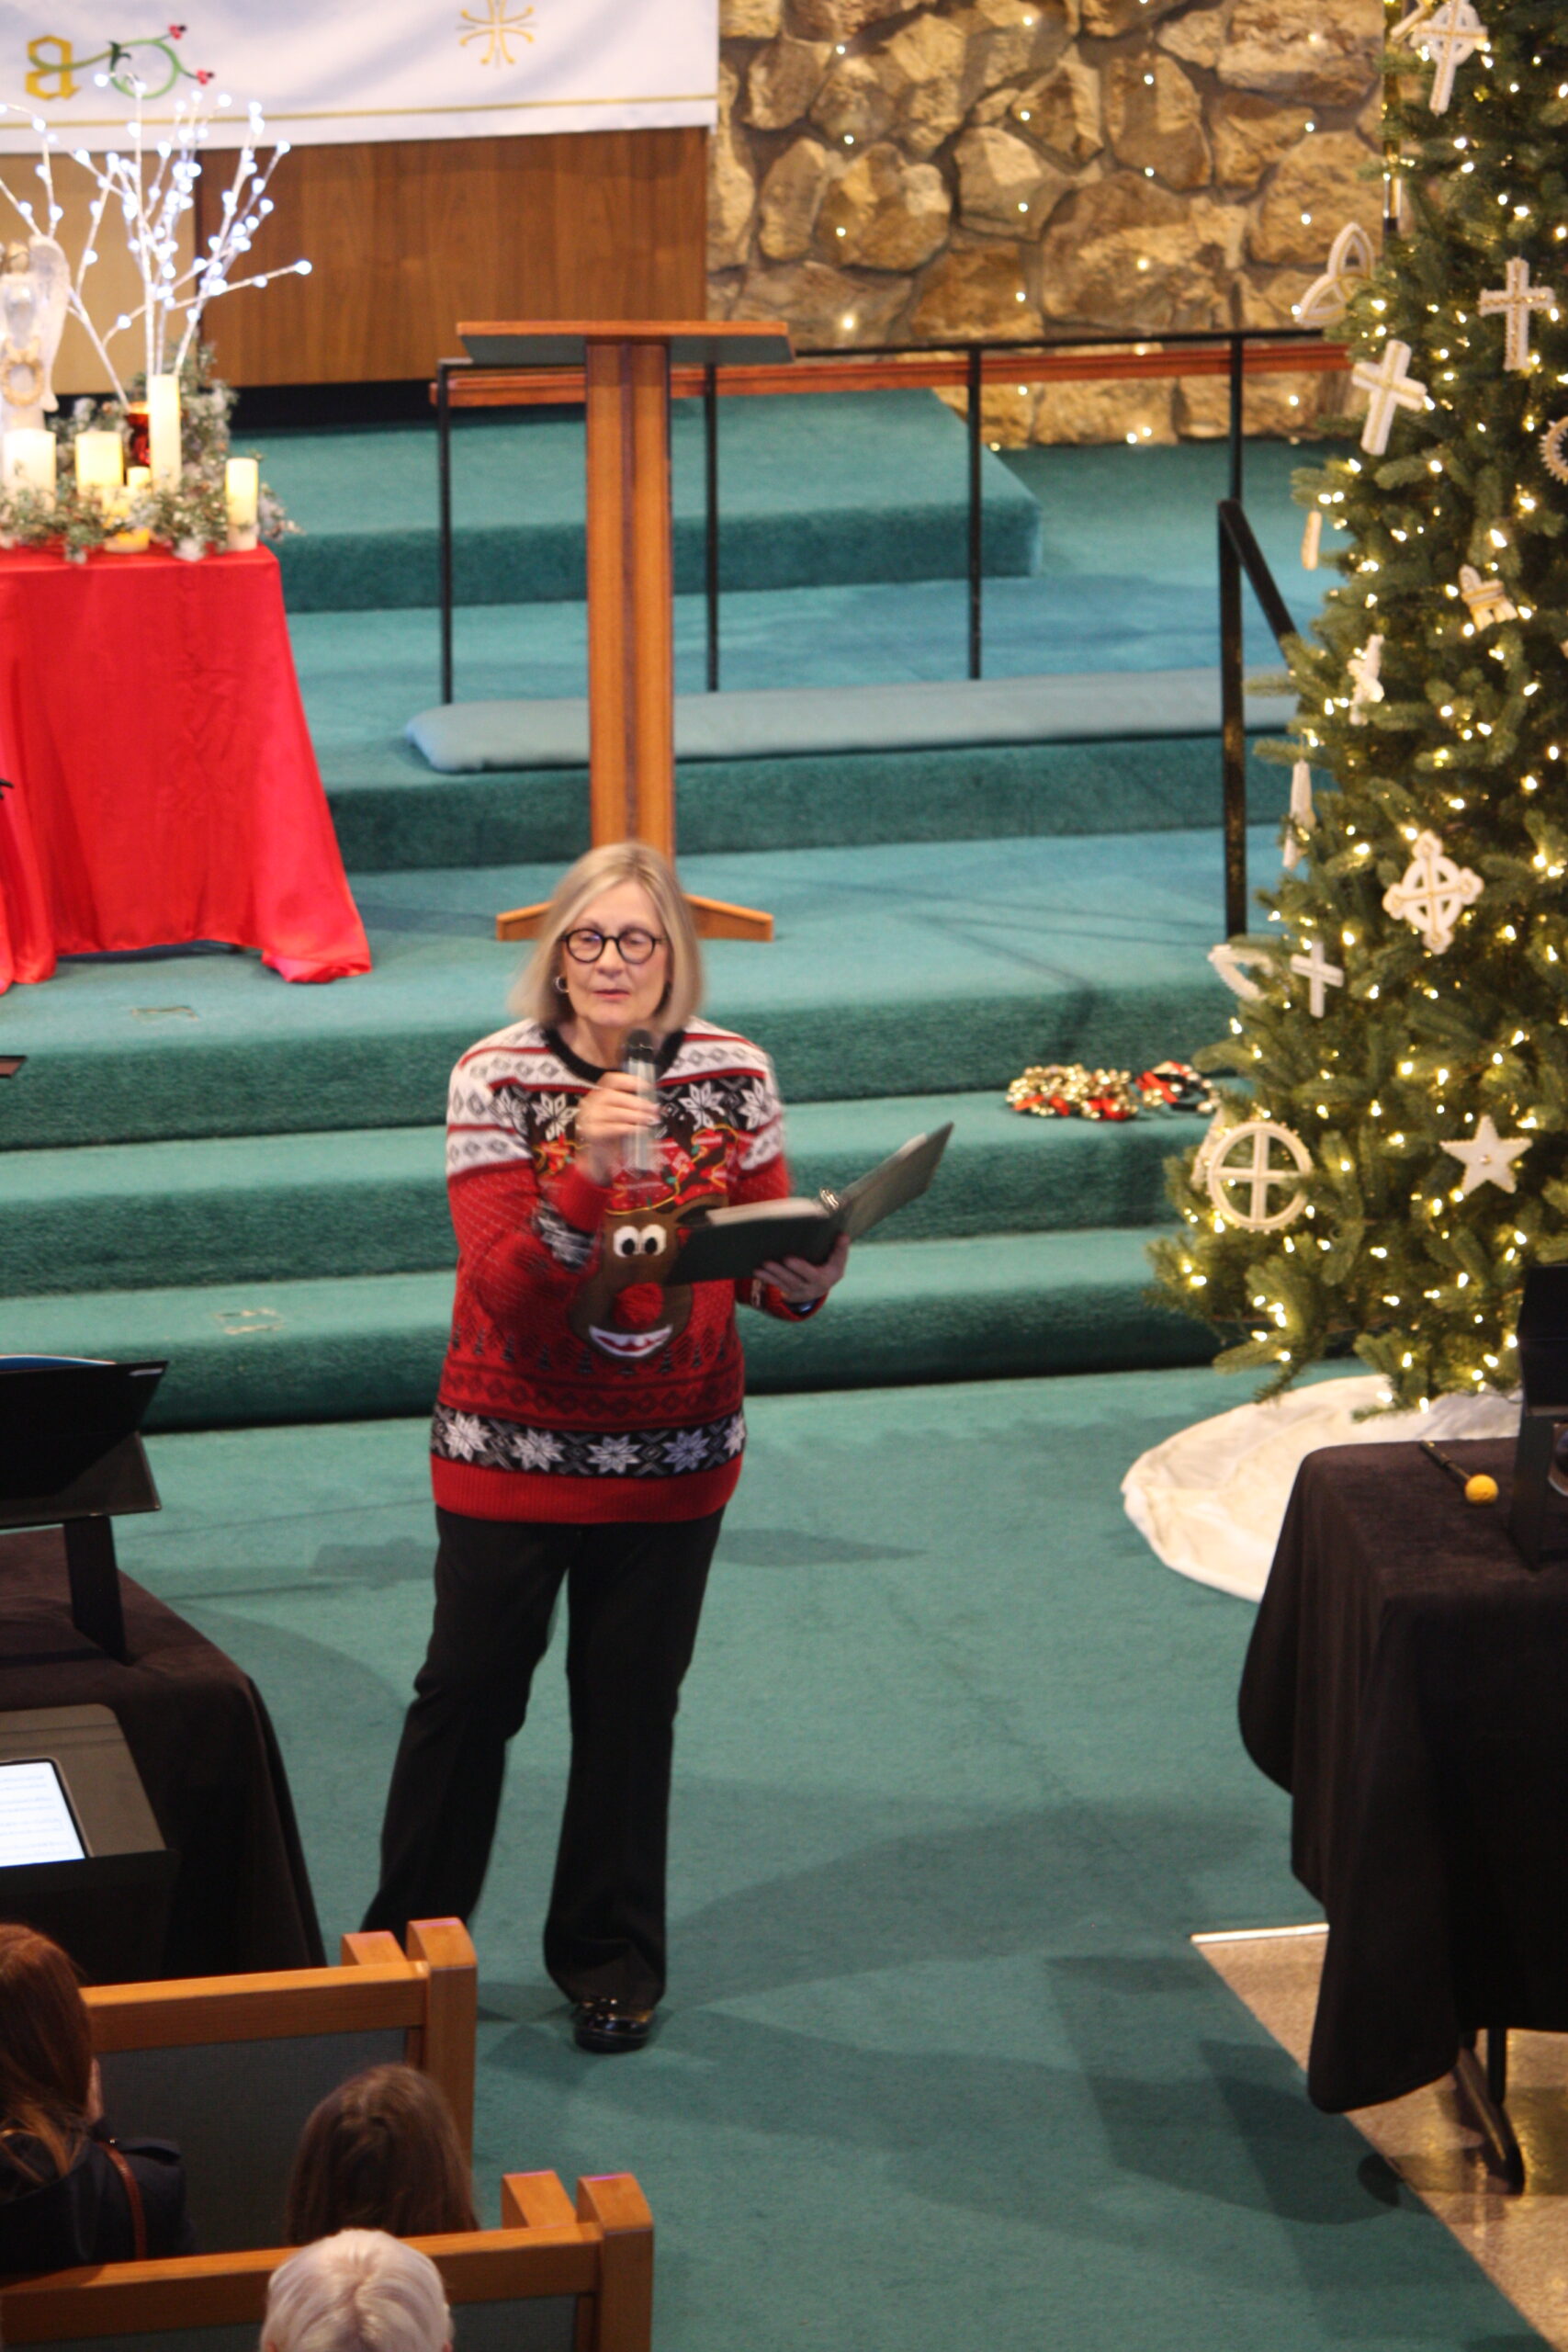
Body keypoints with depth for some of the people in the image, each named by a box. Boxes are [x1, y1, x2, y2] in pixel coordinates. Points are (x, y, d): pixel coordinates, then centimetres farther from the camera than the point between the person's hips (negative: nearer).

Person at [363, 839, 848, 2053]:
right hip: (513, 1448, -2)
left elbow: (767, 1266, 3)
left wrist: (804, 1274, -21)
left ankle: (612, 1958, 26)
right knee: (469, 1693, 6)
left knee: (633, 1704, 11)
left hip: (674, 1456, 2)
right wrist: (589, 1175, -35)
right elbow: (505, 1290, -21)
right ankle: (409, 1946, 22)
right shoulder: (497, 1077, -13)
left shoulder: (735, 1076, -5)